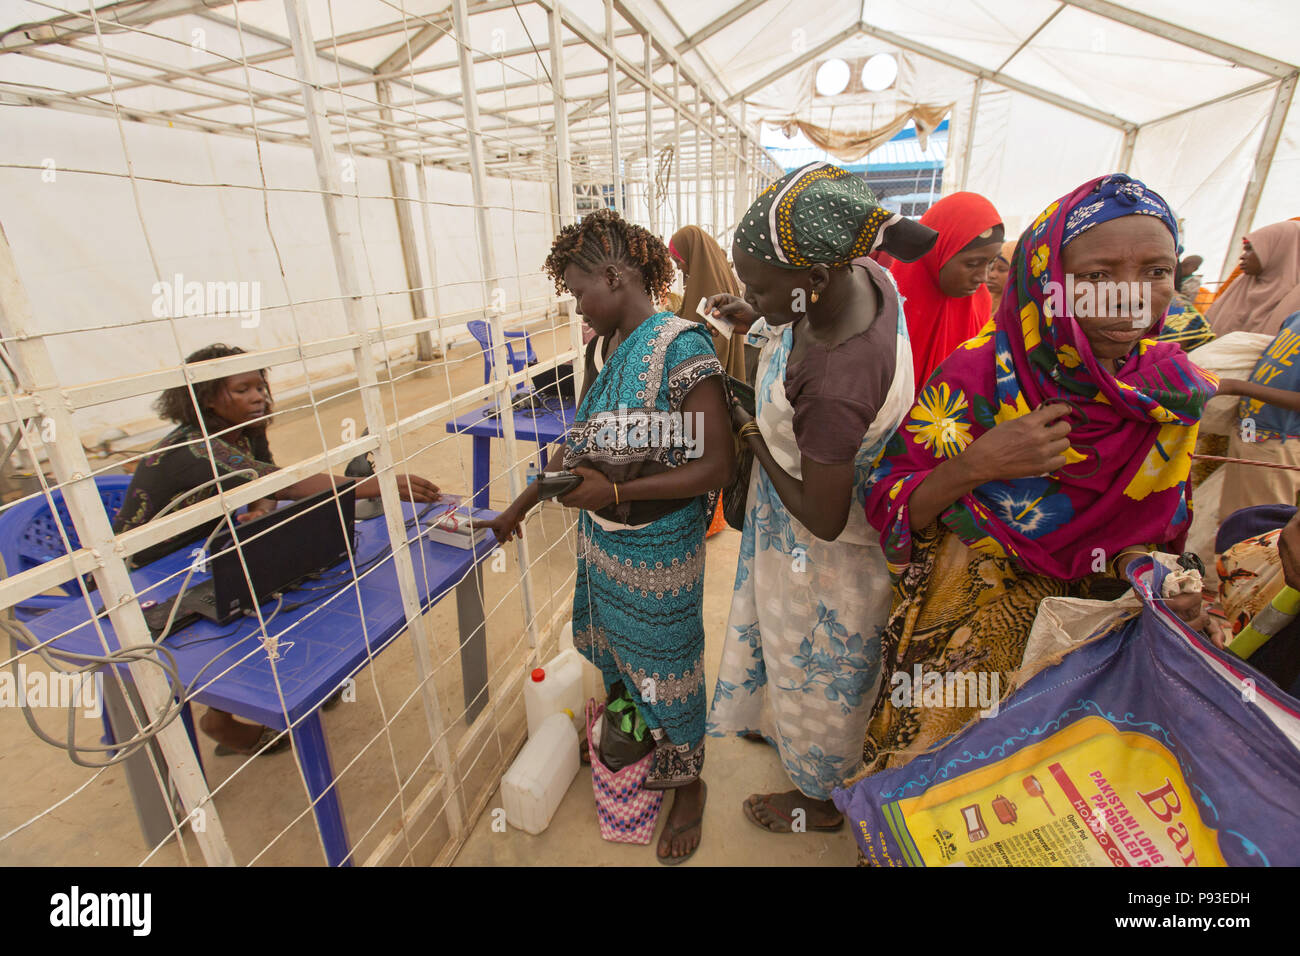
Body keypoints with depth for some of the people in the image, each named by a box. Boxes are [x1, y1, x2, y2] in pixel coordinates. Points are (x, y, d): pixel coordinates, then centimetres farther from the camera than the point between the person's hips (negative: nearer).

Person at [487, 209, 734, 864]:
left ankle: (687, 785, 42)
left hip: (657, 549, -7)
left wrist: (615, 492, -23)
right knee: (614, 656, 24)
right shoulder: (608, 347, 3)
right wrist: (519, 507, 15)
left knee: (664, 667, 13)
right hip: (602, 540, 7)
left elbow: (717, 465, -23)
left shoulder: (681, 346, -21)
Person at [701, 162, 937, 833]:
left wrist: (751, 433, -18)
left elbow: (822, 519, -29)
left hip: (821, 553, -8)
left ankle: (821, 800, 52)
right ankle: (785, 724, 65)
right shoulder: (863, 274, -15)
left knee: (814, 670, 19)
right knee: (794, 651, 33)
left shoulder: (836, 386, -42)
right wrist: (759, 318, -6)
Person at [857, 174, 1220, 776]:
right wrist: (975, 465, -35)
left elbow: (1153, 521, 4)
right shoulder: (976, 376, -21)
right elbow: (889, 509, -19)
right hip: (962, 624, -3)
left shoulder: (1176, 390, -9)